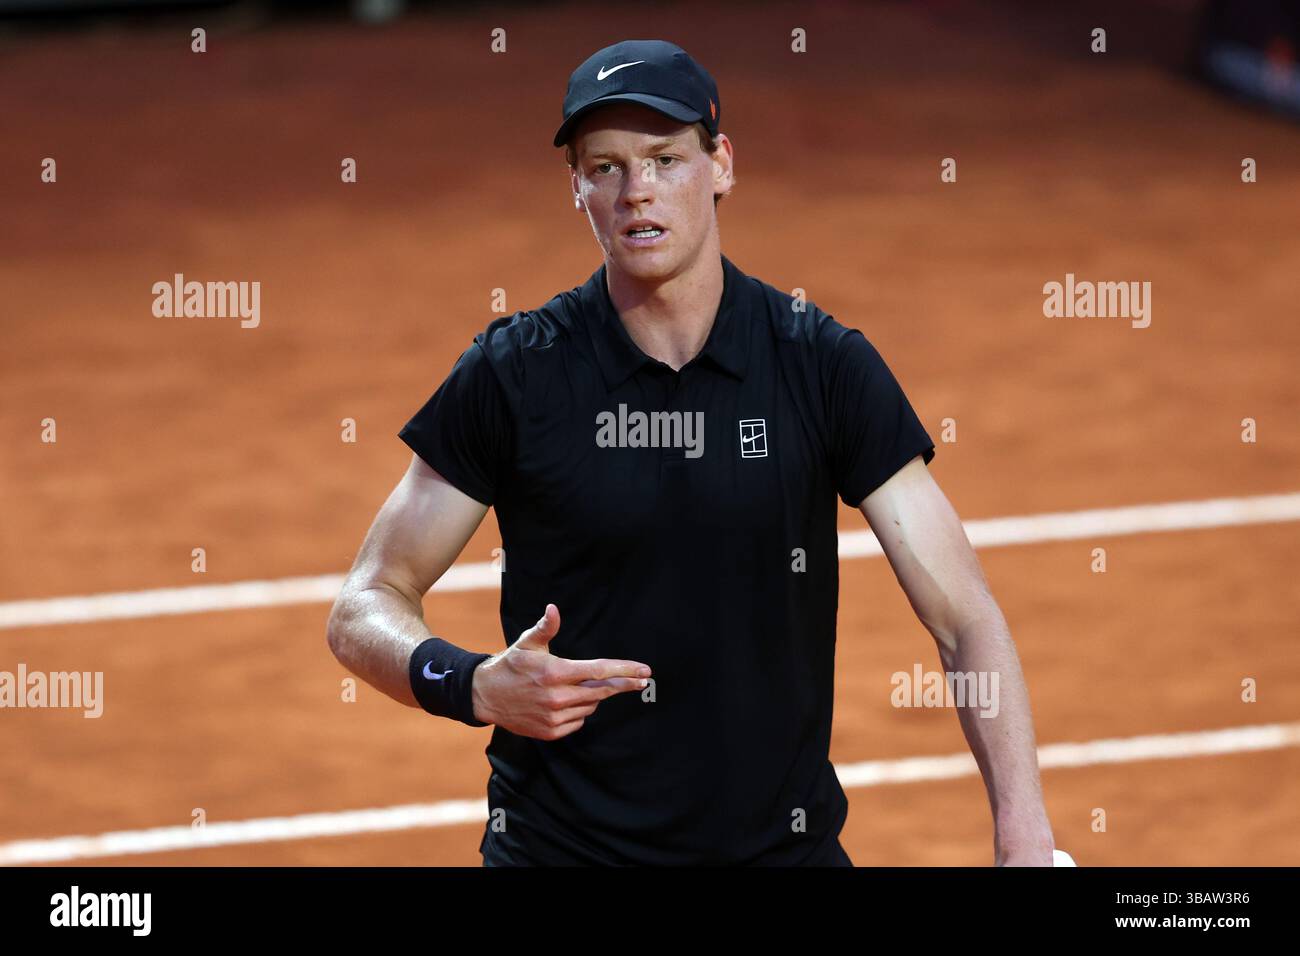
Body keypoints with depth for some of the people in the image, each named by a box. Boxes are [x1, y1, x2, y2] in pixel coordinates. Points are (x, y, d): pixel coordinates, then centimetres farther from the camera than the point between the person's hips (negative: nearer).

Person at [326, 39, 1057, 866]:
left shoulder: (828, 367, -3)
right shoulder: (510, 374, -5)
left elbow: (966, 618, -6)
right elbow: (364, 610, -1)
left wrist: (1024, 838, -20)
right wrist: (474, 687, -23)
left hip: (783, 844, 1)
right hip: (558, 845, -1)